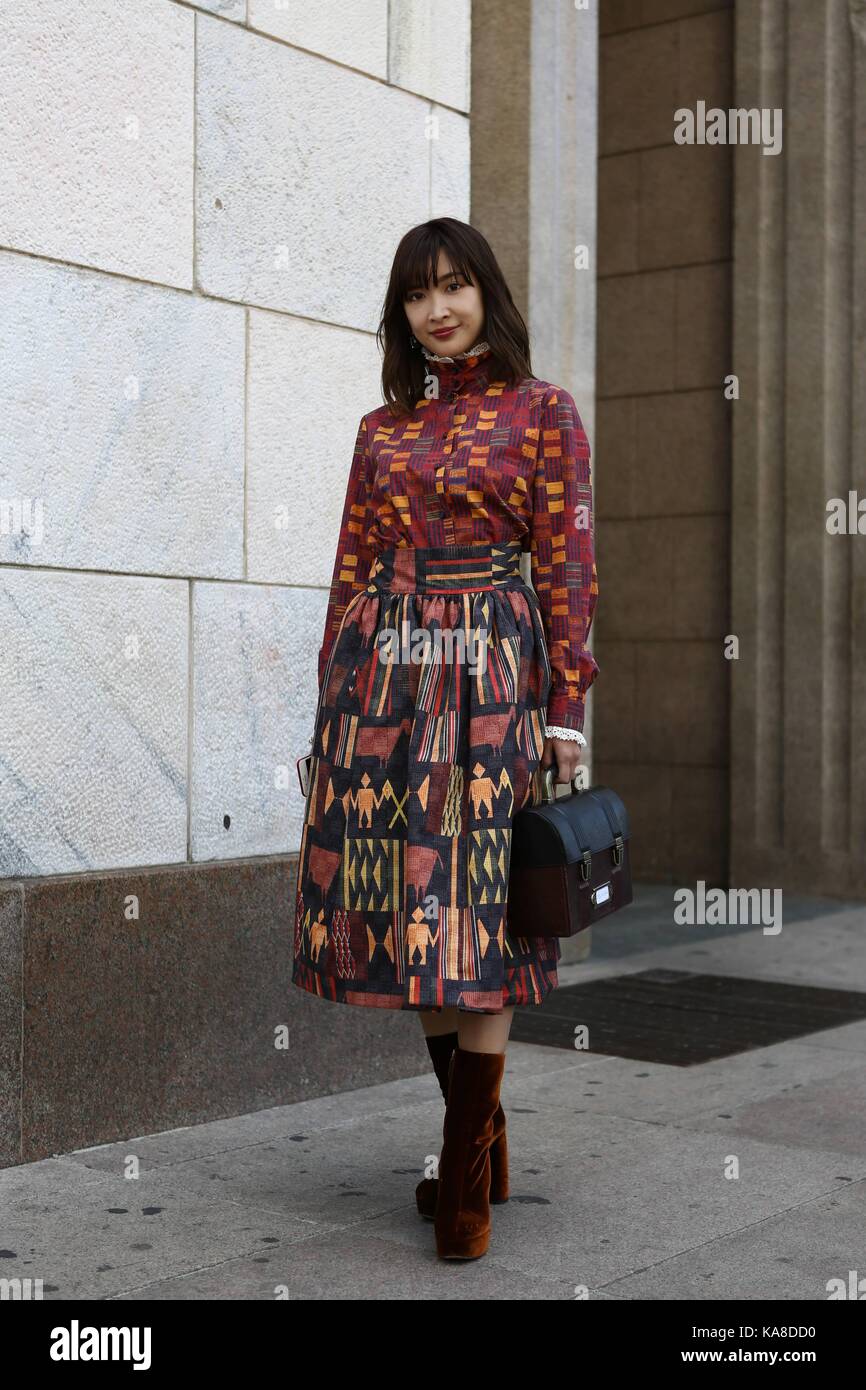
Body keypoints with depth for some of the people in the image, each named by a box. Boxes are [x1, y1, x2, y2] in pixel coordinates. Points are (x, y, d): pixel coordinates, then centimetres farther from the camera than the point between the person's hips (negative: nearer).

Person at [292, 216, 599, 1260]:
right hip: (383, 675, 4)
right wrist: (334, 694, 10)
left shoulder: (542, 411, 4)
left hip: (493, 672, -4)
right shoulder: (381, 427, 15)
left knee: (474, 913, -7)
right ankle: (481, 1139, 20)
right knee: (411, 912, 5)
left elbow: (569, 565, -1)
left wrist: (566, 708, -8)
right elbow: (351, 568, 15)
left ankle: (465, 1175, 1)